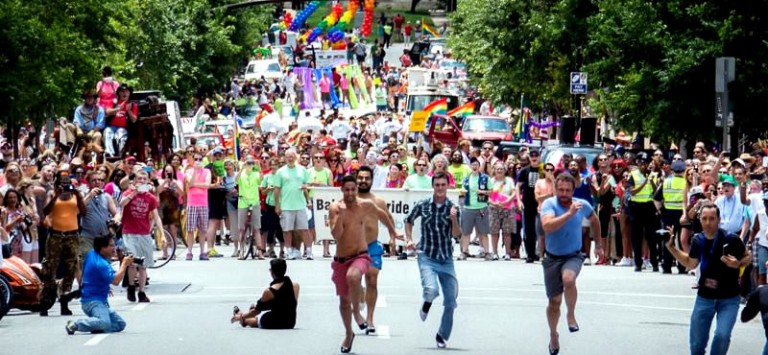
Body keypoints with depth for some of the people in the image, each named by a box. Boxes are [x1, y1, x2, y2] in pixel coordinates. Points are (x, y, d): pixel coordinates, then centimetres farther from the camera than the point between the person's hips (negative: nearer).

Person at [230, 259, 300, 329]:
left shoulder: (269, 292, -22)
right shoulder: (296, 285, -8)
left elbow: (257, 309, -8)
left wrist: (241, 317, 9)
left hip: (273, 325, -5)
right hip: (290, 324, 5)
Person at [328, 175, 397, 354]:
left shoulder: (366, 205, -5)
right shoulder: (335, 208, -8)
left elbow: (381, 213, 17)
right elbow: (336, 235, -18)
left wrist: (392, 230, 27)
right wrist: (341, 215, -28)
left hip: (360, 256, -2)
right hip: (341, 259, 2)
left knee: (352, 276, -37)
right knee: (344, 299, 13)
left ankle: (357, 311, -12)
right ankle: (349, 334, 35)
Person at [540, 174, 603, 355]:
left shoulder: (582, 205, -7)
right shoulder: (549, 204, -16)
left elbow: (594, 220, 16)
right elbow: (547, 226, -36)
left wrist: (599, 245, 21)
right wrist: (569, 213, -42)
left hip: (573, 256, 0)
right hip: (552, 258, 0)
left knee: (568, 279, -34)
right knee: (554, 301, 8)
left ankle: (571, 315, -11)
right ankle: (553, 334, 35)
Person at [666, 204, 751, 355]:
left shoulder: (731, 239, -17)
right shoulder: (698, 240, -3)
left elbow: (748, 257, -2)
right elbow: (691, 263, 13)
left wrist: (738, 264, -24)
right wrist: (671, 247, 5)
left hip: (729, 298, -4)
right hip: (704, 297, 4)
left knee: (722, 335, -24)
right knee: (697, 343, 9)